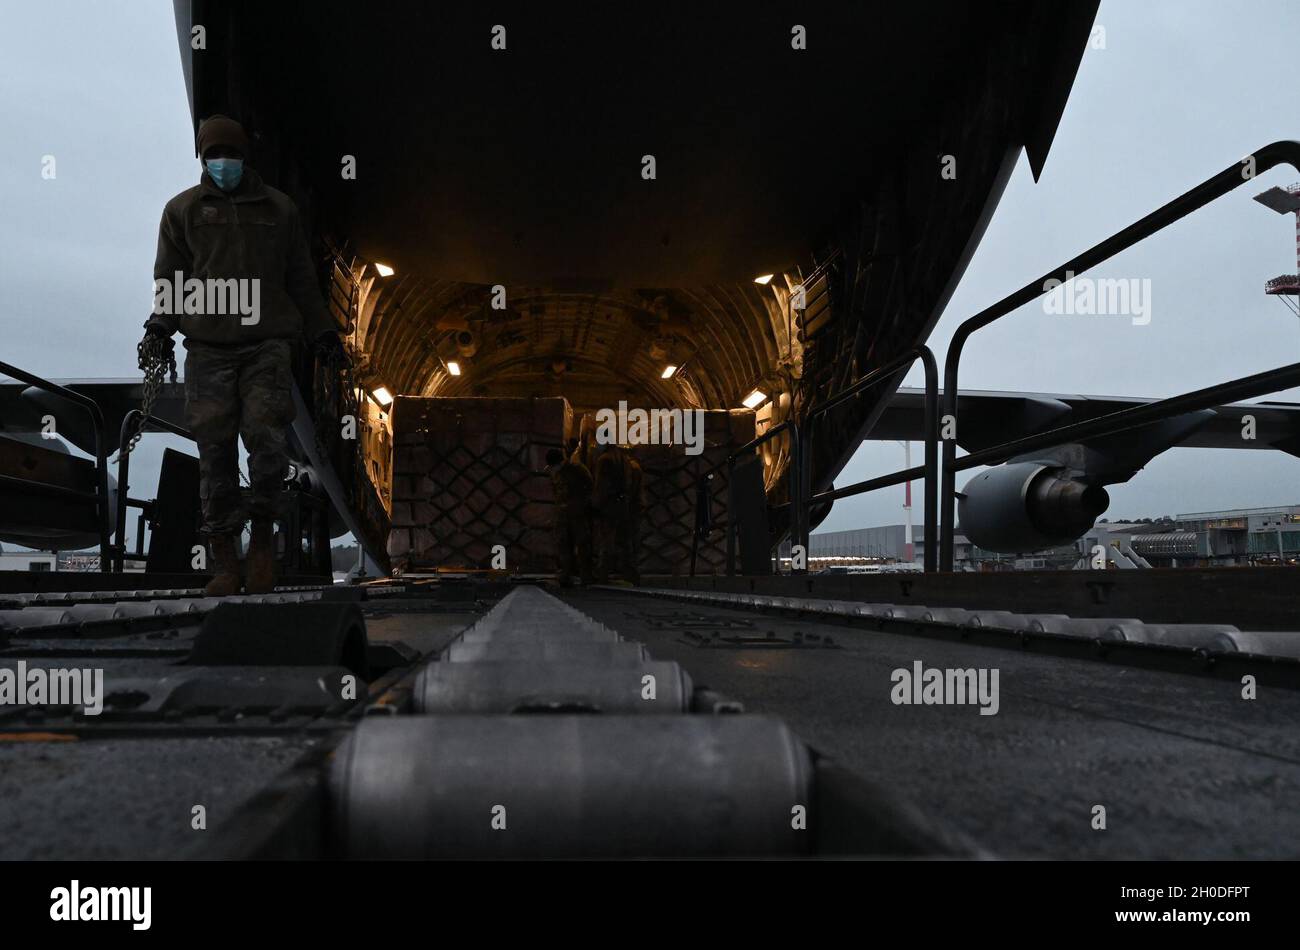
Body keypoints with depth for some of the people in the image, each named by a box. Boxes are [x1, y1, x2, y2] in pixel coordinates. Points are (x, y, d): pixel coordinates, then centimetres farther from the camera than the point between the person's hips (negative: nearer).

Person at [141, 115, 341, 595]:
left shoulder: (278, 208, 16)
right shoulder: (183, 209, 14)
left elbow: (300, 277, 20)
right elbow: (168, 273, 12)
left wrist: (321, 329, 17)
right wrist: (161, 320, -3)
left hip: (267, 344, 0)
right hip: (208, 348, 0)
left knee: (268, 439, -14)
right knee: (215, 451, -3)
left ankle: (263, 535, 9)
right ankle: (225, 560, 4)